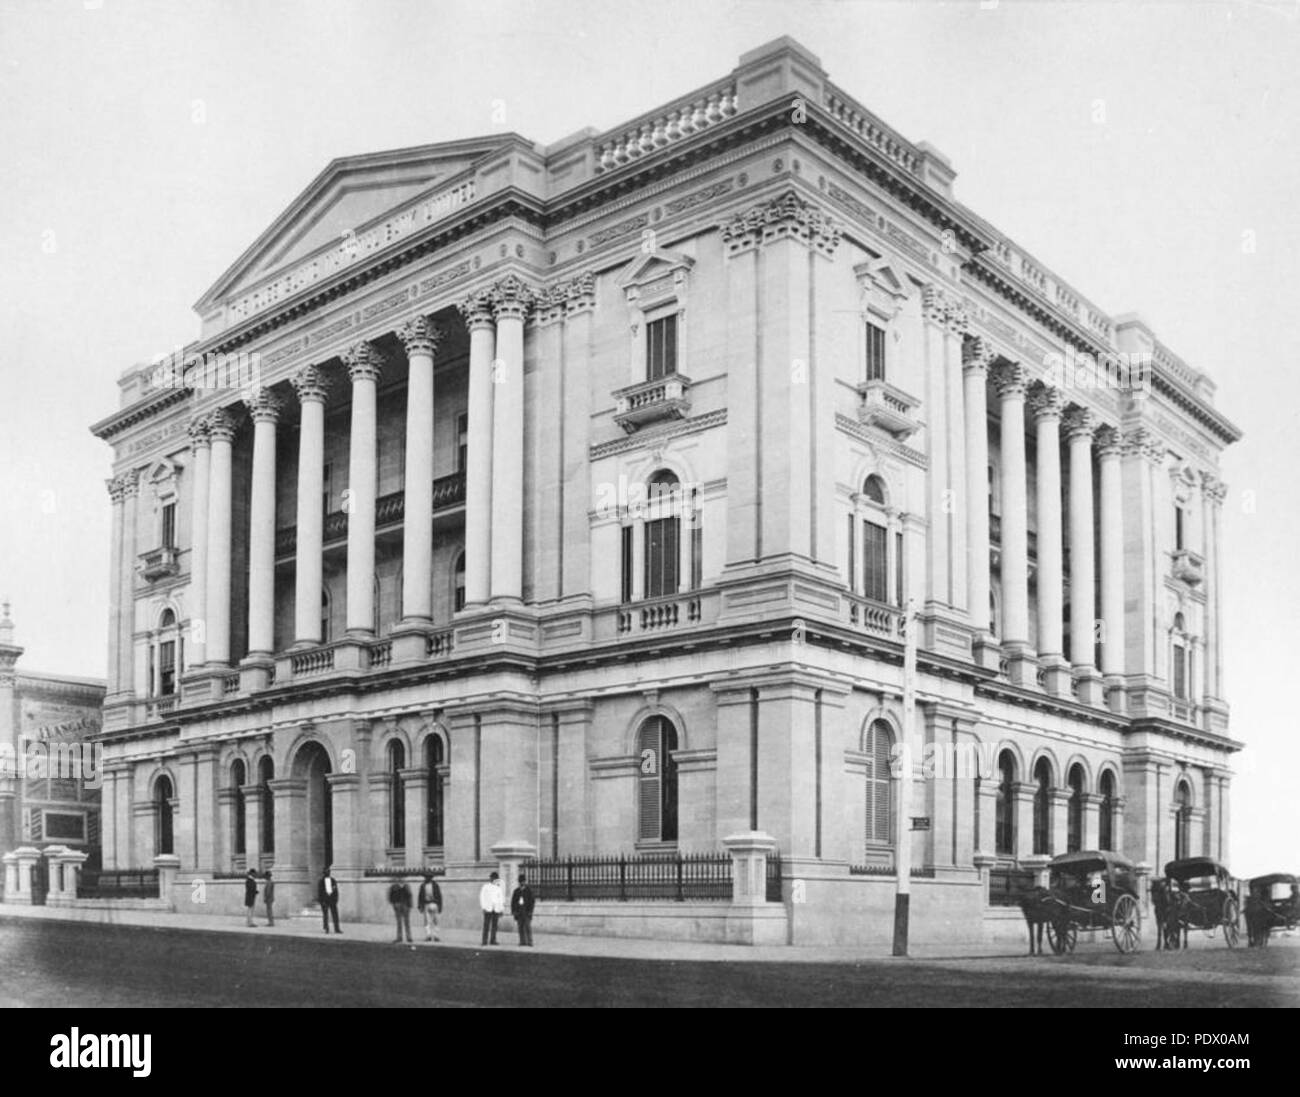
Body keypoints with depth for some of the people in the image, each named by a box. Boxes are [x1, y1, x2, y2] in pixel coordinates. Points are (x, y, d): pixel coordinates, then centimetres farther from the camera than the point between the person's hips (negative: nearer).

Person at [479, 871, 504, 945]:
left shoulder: (498, 888, 12)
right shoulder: (485, 887, 2)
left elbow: (501, 898, 16)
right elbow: (482, 897, 2)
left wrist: (501, 909, 11)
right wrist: (483, 907, -5)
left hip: (496, 909, 3)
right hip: (488, 908, -3)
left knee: (494, 925, 0)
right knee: (486, 925, -6)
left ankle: (493, 941, 2)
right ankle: (485, 941, -6)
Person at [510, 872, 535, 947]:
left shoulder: (529, 890, 1)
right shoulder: (516, 891, 13)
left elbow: (532, 901, -3)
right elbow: (513, 901, 14)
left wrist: (530, 911, -9)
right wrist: (513, 911, 5)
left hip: (526, 912, -4)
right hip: (518, 912, 4)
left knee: (527, 927, -9)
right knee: (520, 927, 2)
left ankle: (529, 943, -9)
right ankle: (523, 942, 6)